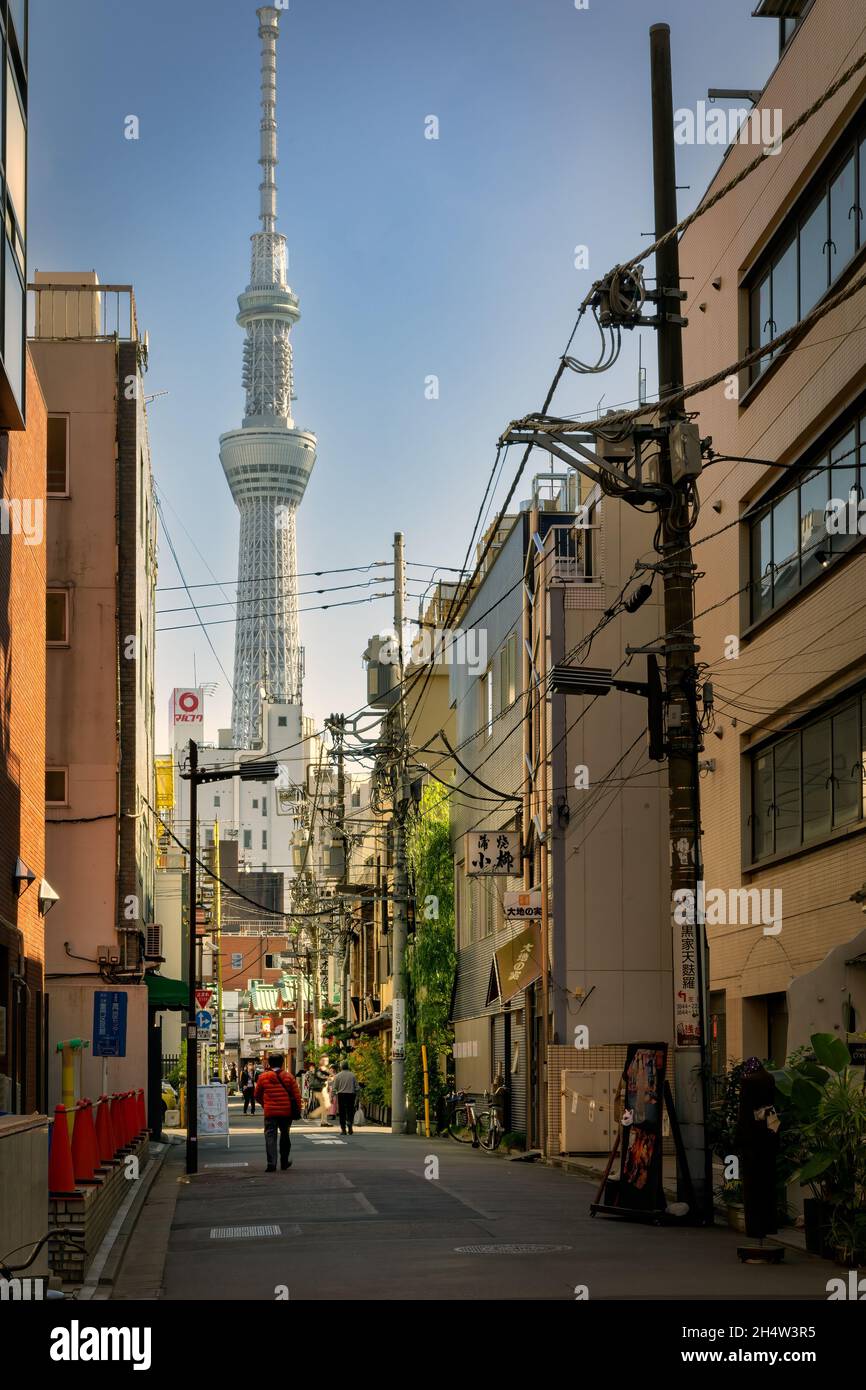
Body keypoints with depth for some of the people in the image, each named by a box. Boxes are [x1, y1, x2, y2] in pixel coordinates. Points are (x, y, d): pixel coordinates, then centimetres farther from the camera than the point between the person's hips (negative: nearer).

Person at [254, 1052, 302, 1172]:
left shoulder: (263, 1077, -2)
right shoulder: (289, 1076, -2)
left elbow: (257, 1095, 10)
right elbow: (297, 1095, -3)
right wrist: (297, 1111, 6)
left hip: (270, 1112, -1)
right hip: (286, 1112, 1)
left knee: (270, 1136, 1)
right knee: (285, 1136, 17)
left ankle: (271, 1164, -10)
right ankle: (284, 1162, 26)